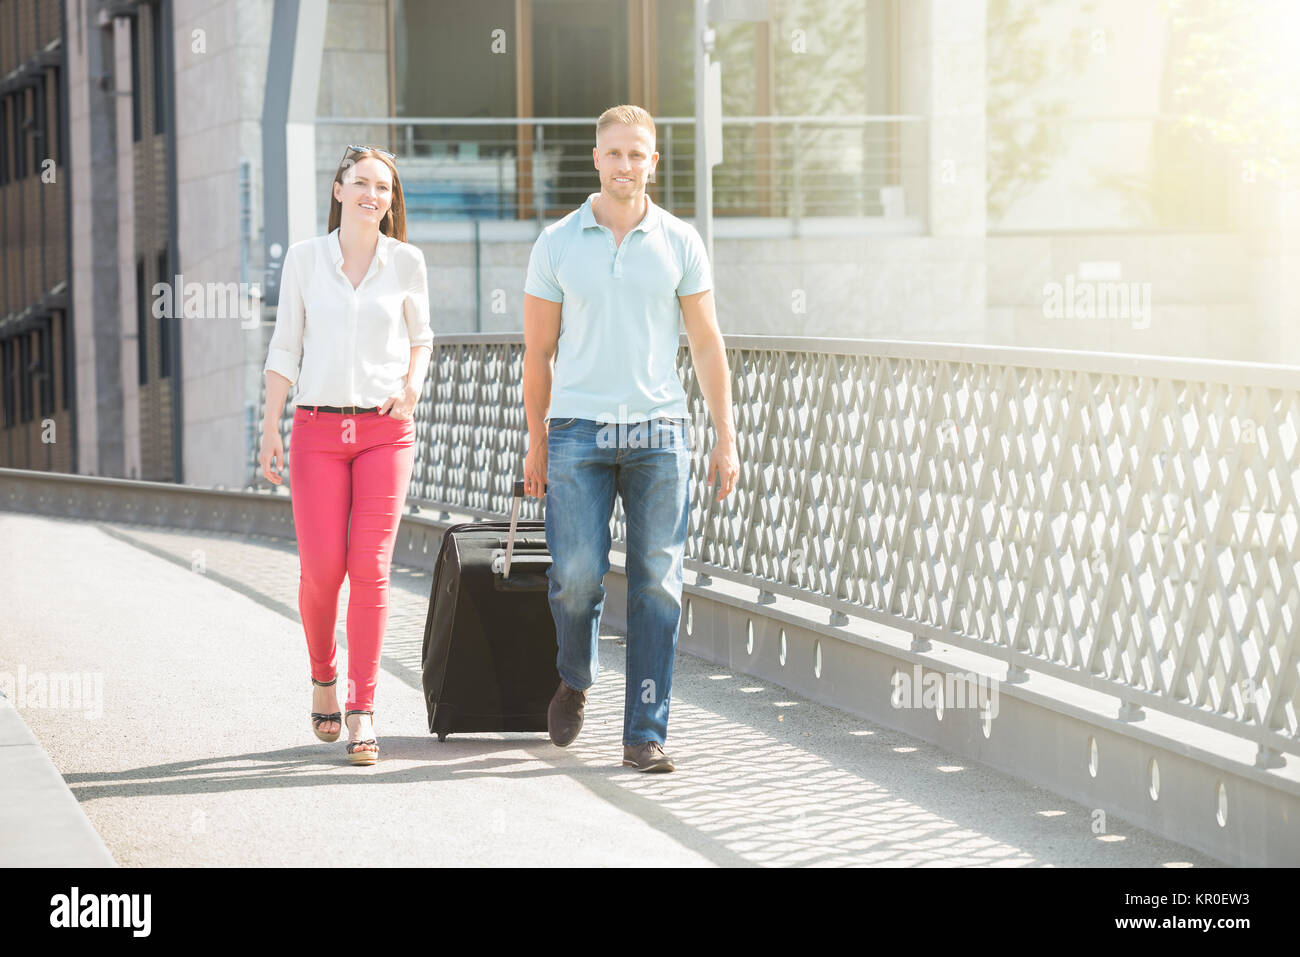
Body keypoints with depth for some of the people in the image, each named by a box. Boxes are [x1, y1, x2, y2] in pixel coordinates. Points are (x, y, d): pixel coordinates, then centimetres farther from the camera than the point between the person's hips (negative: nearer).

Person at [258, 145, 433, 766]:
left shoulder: (406, 262, 5)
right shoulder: (304, 258, 4)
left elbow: (420, 339, 16)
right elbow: (285, 347, 7)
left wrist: (411, 386, -4)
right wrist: (270, 427, 2)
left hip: (386, 429, 0)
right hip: (319, 428, 0)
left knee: (370, 567, -7)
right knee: (321, 568, -6)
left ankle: (362, 711, -1)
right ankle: (323, 675, 22)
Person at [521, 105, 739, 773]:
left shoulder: (679, 242, 5)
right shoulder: (557, 243, 4)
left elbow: (706, 345, 7)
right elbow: (538, 352, 8)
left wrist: (726, 438, 3)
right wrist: (536, 443, 5)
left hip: (658, 432, 1)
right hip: (578, 433, 0)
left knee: (657, 585, -3)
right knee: (576, 577, -7)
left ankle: (645, 734, 2)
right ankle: (574, 679, 24)